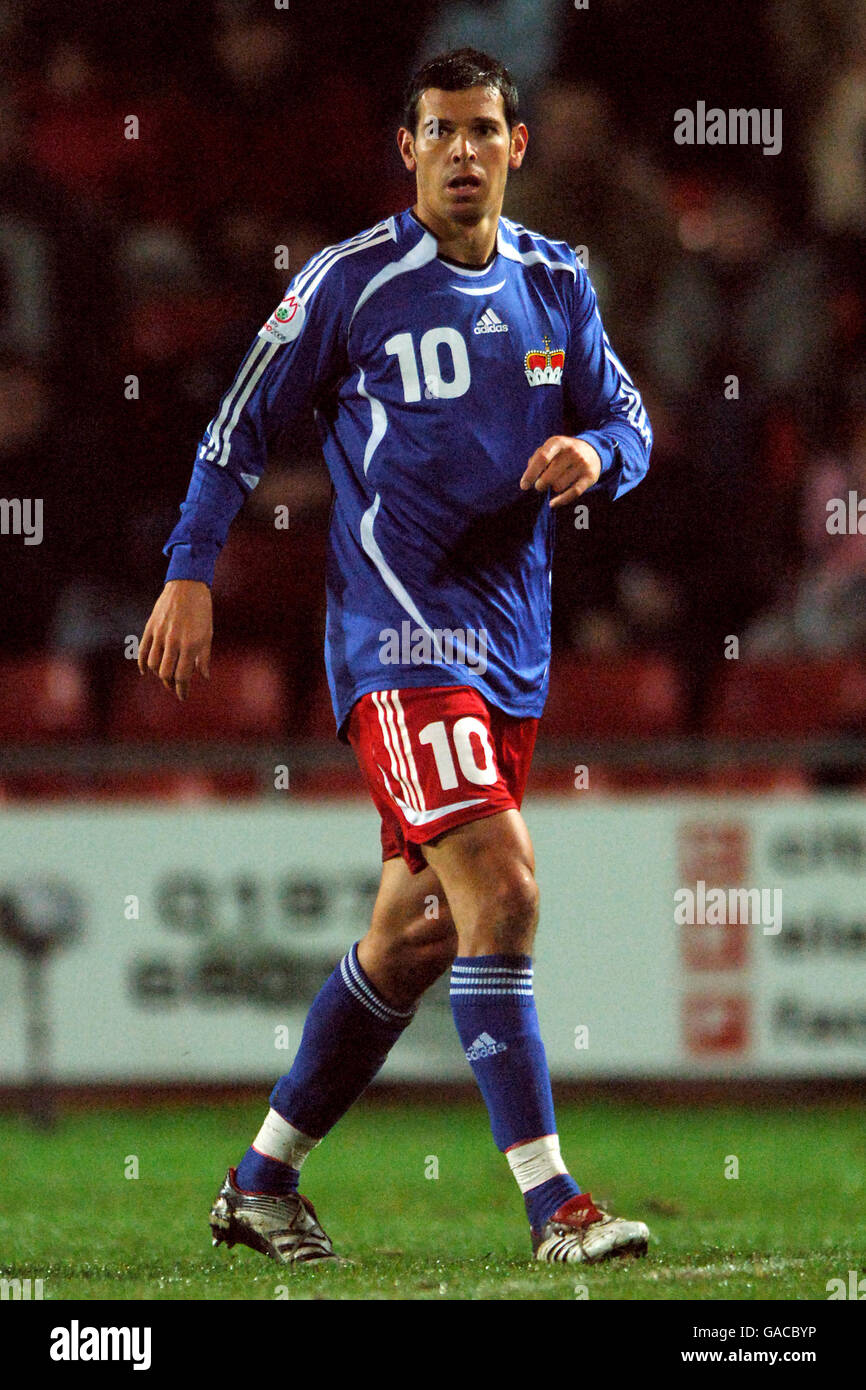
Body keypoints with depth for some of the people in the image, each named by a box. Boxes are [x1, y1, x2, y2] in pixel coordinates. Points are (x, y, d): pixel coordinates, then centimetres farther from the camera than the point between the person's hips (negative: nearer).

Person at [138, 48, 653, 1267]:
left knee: (414, 934, 11)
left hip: (511, 639, 7)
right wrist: (190, 576, 0)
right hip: (397, 631, -6)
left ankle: (262, 1181, 25)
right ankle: (552, 1203, -20)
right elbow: (243, 424, 4)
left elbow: (629, 422, 16)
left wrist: (594, 453, -7)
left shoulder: (557, 284, 11)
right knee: (501, 890, -20)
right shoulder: (353, 281, -4)